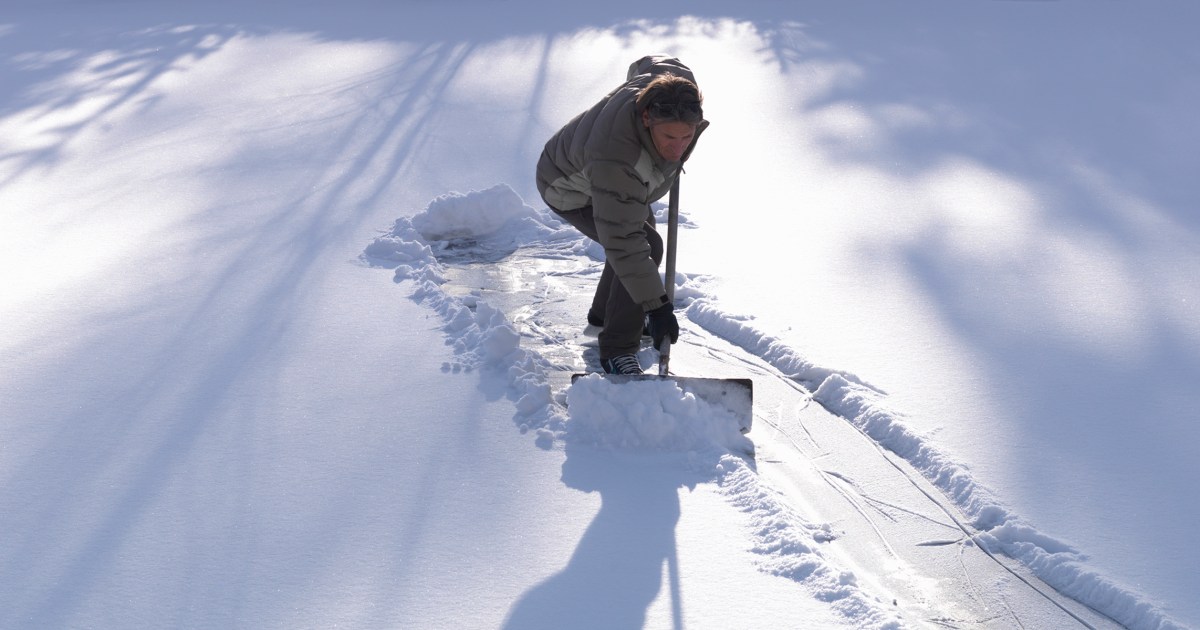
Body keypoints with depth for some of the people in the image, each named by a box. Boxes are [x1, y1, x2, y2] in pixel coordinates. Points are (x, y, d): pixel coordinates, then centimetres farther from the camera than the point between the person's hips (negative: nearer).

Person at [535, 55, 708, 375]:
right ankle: (616, 350, -8)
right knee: (645, 246, -21)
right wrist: (656, 306, -43)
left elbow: (645, 64, -2)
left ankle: (604, 312, 44)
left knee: (641, 231, 22)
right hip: (572, 190, -8)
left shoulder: (678, 82, -29)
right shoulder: (616, 160, -48)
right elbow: (622, 241, -44)